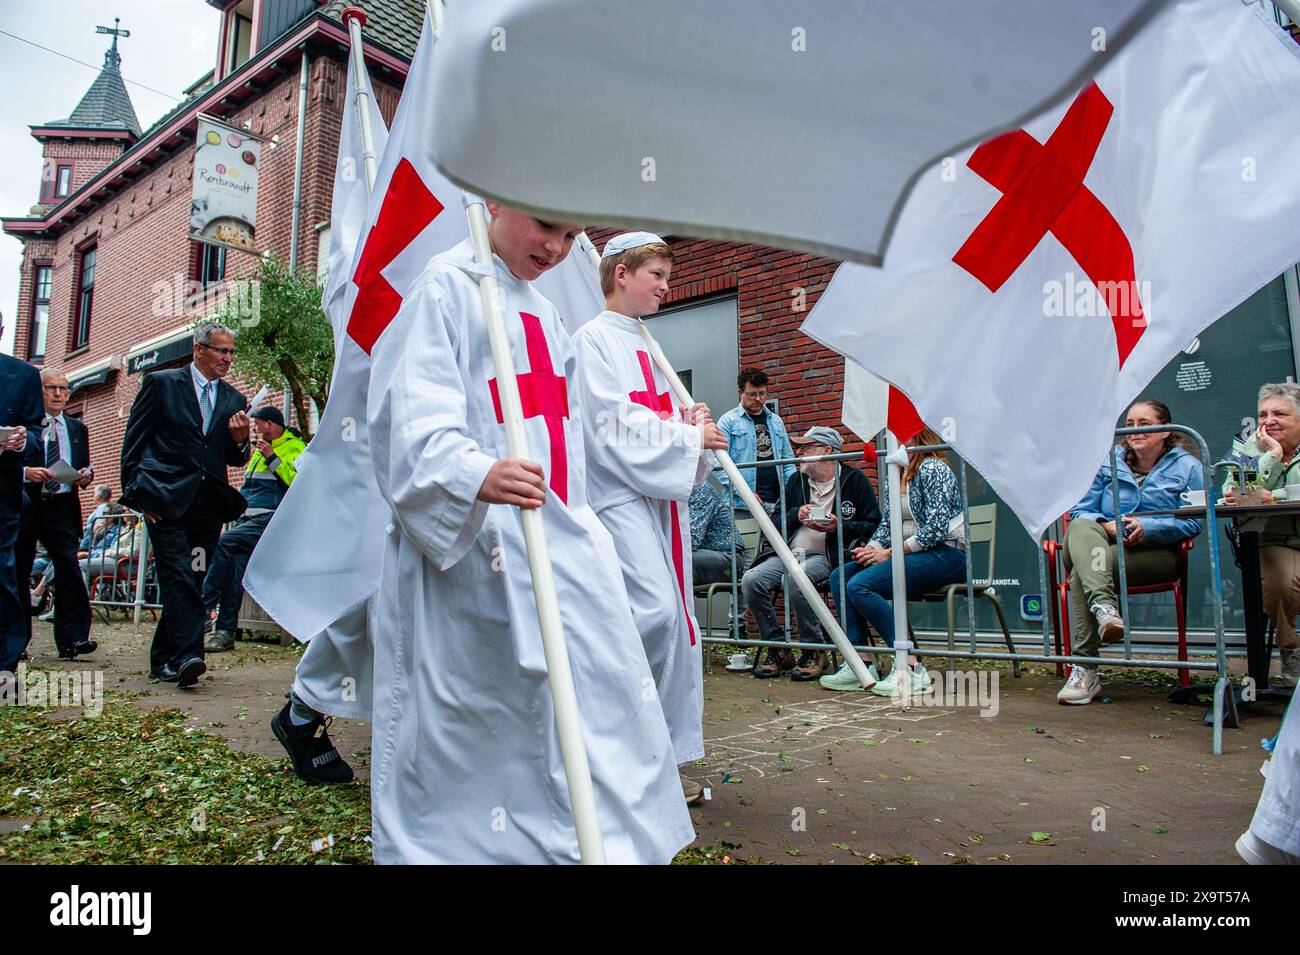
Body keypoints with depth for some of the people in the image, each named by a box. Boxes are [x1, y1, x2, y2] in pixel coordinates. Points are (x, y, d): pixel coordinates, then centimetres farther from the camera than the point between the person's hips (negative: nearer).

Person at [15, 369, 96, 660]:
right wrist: (25, 472, -19)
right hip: (25, 507, -1)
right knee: (17, 573, 6)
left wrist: (86, 475, -1)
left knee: (69, 569, -11)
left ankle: (72, 639, -14)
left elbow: (84, 467, 21)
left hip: (62, 508, 2)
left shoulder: (77, 429, 17)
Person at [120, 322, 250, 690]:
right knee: (178, 576, -15)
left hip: (209, 503, 4)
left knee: (192, 580, 5)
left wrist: (240, 440, -5)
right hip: (166, 498, -4)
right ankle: (187, 655, -20)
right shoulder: (161, 383, 7)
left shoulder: (234, 400, 18)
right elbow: (134, 440, 4)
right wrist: (135, 491, -5)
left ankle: (164, 659, 17)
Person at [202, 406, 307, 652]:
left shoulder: (295, 447, 1)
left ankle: (205, 606, -16)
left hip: (271, 520, -7)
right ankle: (226, 632, -8)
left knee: (224, 543, -23)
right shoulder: (259, 450, 27)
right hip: (248, 519, 7)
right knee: (237, 564, -8)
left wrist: (272, 458, -14)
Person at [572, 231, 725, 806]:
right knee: (656, 608, -24)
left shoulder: (645, 345, 23)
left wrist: (689, 422, 4)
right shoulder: (595, 338, -4)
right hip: (619, 494, -9)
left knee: (678, 624, 7)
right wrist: (689, 435, -10)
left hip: (662, 496, 9)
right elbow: (614, 425, -14)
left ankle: (665, 758, 17)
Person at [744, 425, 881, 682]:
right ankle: (778, 649, -7)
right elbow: (776, 523, 20)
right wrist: (795, 515, -1)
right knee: (751, 580, -21)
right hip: (789, 553, 6)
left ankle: (816, 652, -17)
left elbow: (874, 524, 0)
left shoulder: (854, 479, 4)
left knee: (793, 580, -35)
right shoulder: (795, 481, 20)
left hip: (827, 556, -5)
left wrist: (839, 526, -14)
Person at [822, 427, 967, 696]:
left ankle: (911, 669, -21)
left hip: (946, 553, -9)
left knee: (860, 584, -25)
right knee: (840, 576, -5)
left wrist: (890, 553, -19)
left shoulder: (932, 468, -11)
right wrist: (870, 549, -5)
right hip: (910, 553, 9)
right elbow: (887, 523, 14)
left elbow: (936, 528, -19)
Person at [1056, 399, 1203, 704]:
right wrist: (1105, 526, -13)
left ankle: (1085, 669, -36)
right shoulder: (1106, 462, 17)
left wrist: (1148, 527, -20)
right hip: (1100, 543, 3)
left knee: (1082, 573, -35)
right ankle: (1104, 606, -56)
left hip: (1156, 552, -3)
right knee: (1081, 527, -37)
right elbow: (1079, 510, 9)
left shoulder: (1187, 467, 10)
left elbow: (1194, 522, -3)